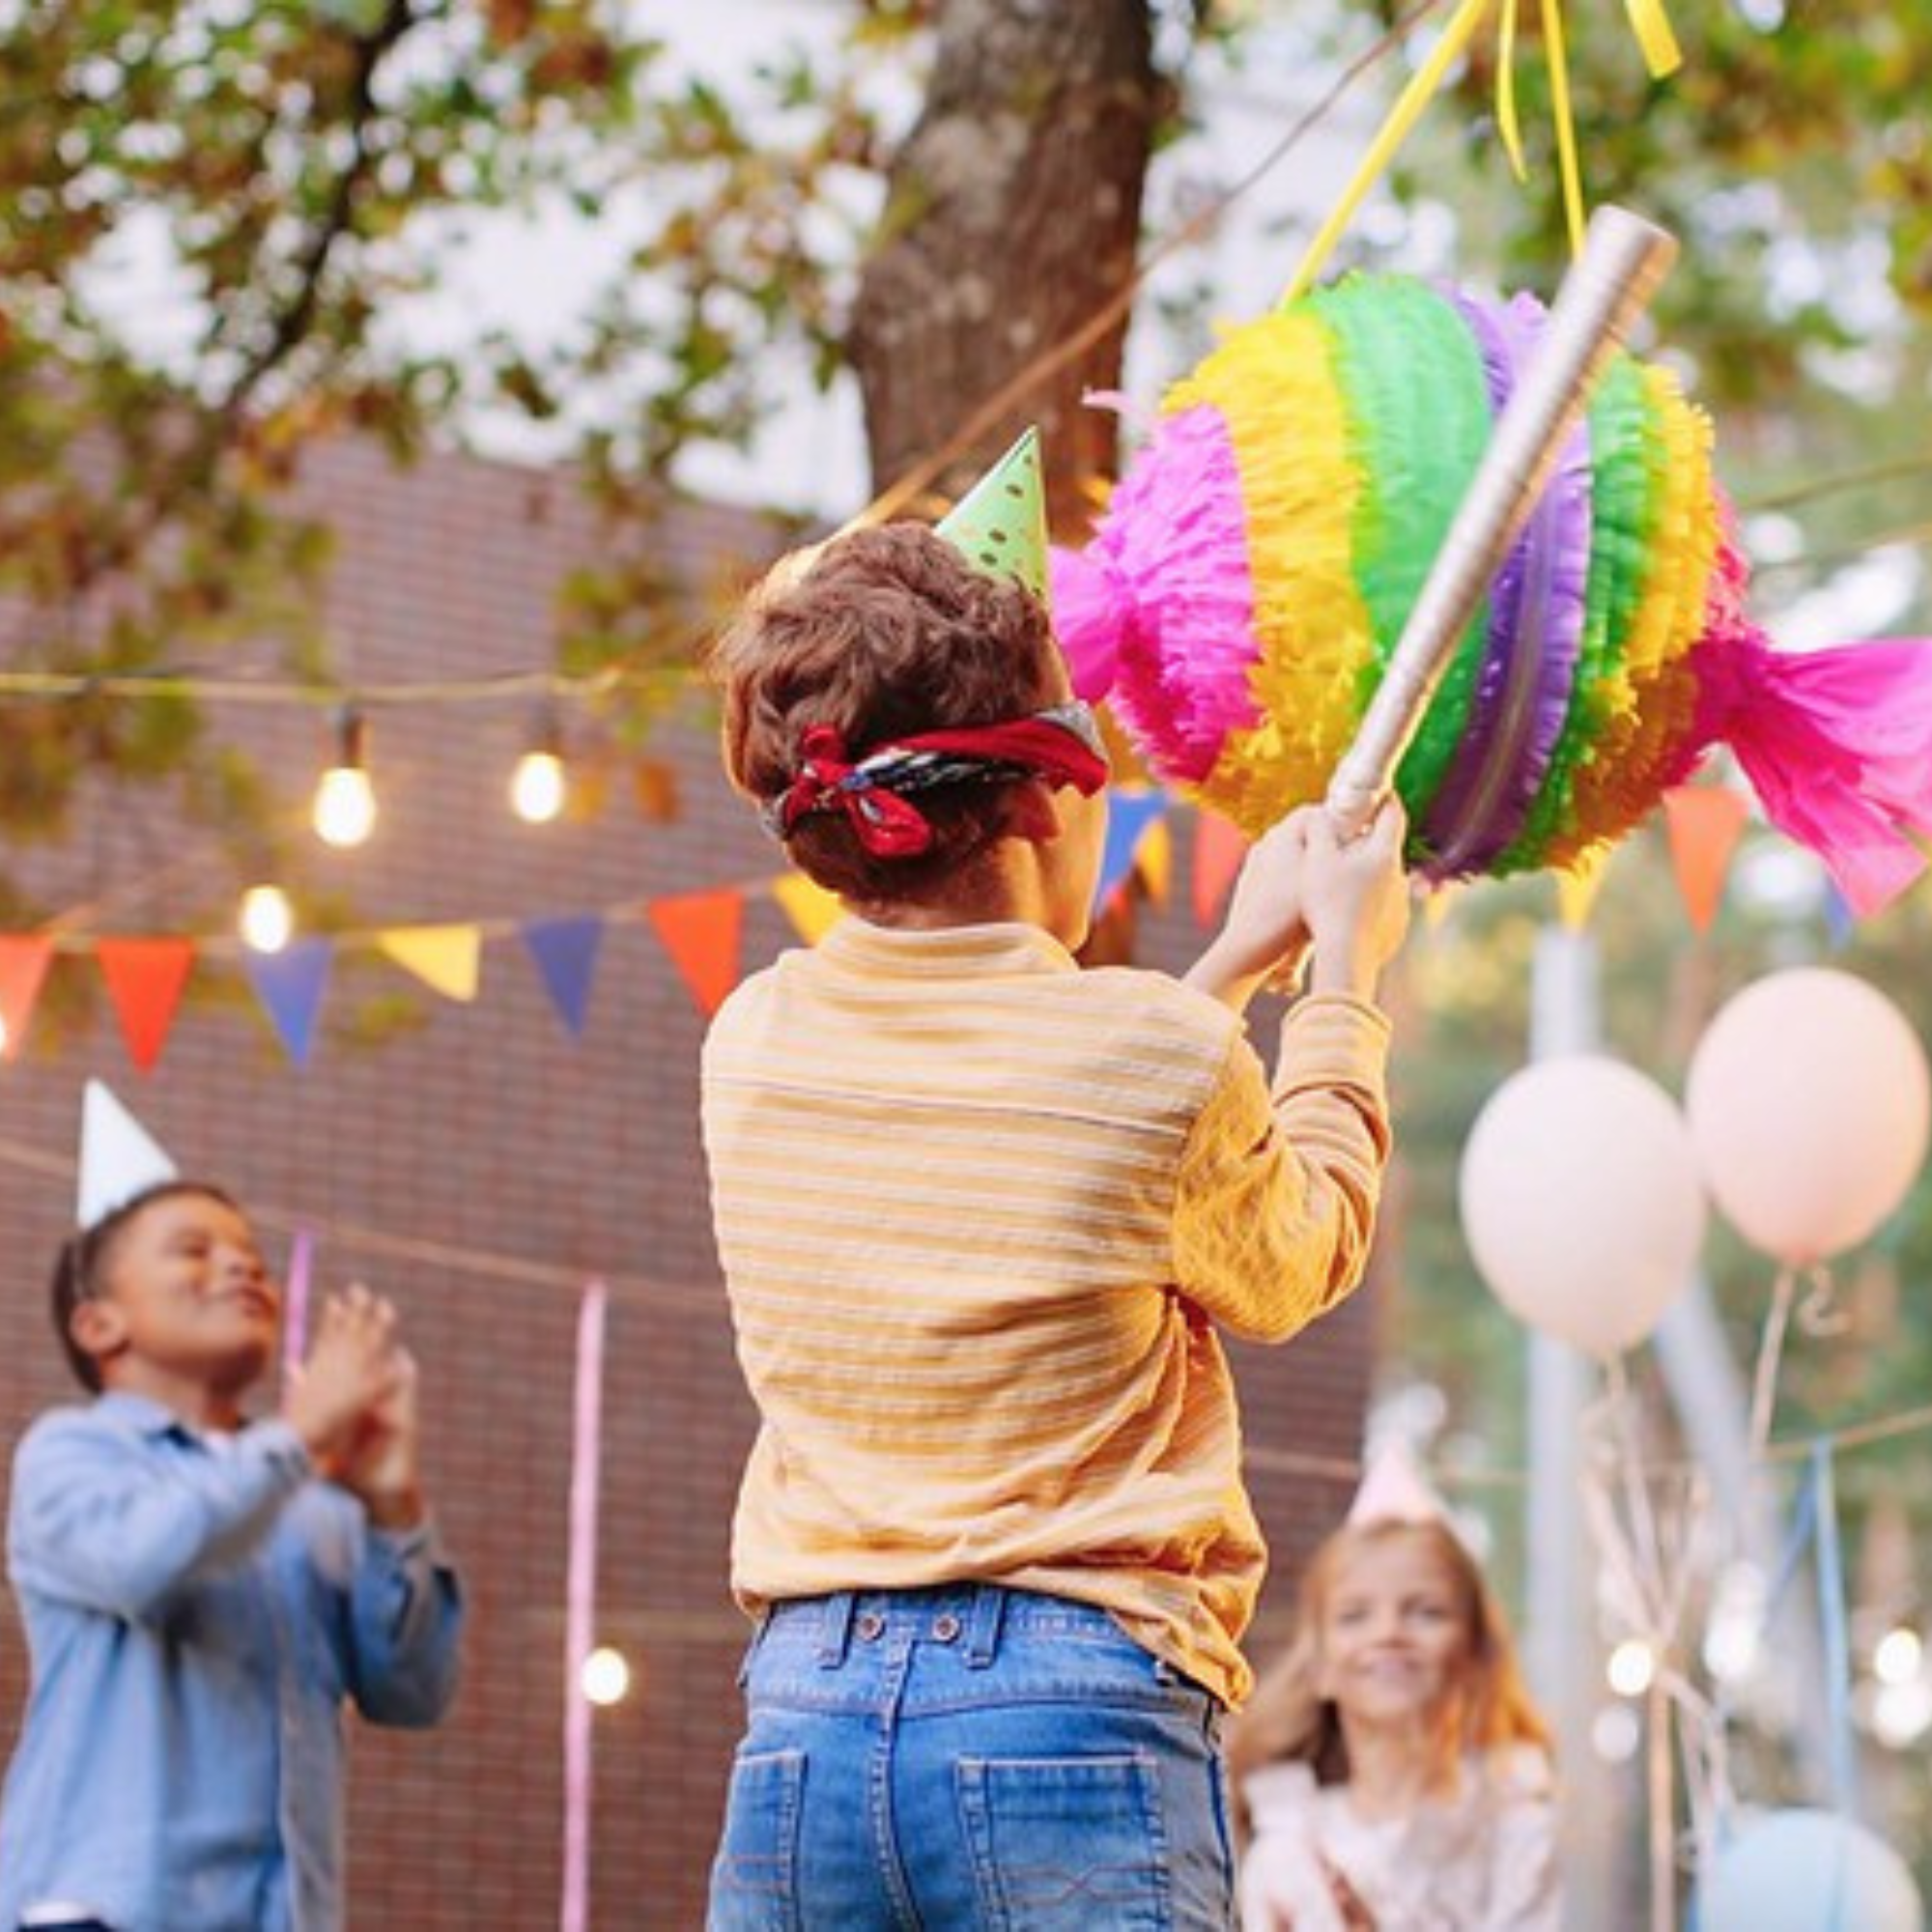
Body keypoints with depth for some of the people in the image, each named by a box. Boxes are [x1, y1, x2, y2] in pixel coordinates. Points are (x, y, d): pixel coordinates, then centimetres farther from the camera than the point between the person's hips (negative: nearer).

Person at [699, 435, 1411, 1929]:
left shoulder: (755, 1041, 5)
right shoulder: (1164, 1061, -9)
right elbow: (1296, 1263, 14)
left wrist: (1240, 959, 32)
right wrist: (1345, 975, 26)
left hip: (800, 1724, 5)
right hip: (1071, 1719, -5)